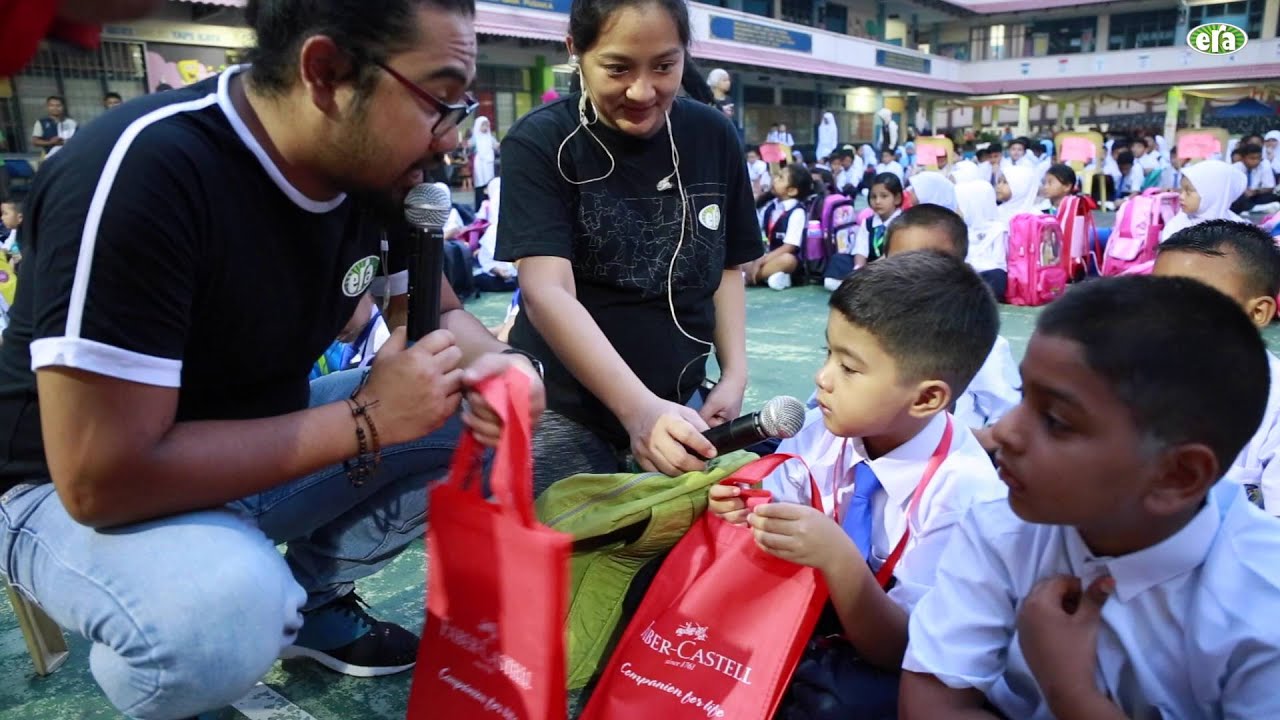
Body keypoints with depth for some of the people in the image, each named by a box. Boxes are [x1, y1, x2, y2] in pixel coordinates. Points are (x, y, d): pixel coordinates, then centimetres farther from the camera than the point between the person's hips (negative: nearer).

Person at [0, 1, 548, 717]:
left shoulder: (373, 171, -10)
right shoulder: (144, 170, -31)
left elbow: (445, 313, 4)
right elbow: (101, 477, -32)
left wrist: (496, 367, -20)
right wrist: (364, 420, -28)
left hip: (261, 443, 7)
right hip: (70, 487, -6)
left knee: (478, 422, -6)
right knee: (230, 608, -36)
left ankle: (315, 596, 12)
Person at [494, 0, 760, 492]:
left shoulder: (714, 138, 0)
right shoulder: (540, 143, -12)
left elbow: (725, 268, 9)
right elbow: (546, 293, -23)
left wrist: (734, 375, -4)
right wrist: (640, 410, -33)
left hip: (680, 404, 4)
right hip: (564, 412, -3)